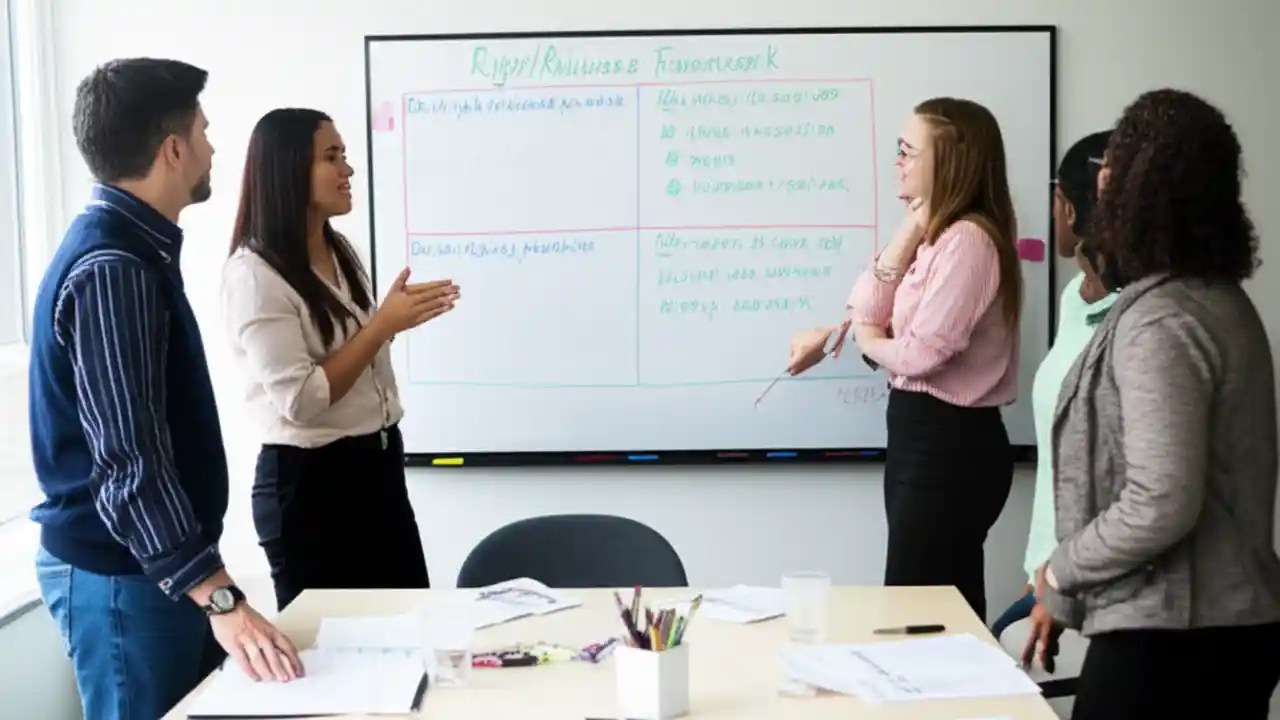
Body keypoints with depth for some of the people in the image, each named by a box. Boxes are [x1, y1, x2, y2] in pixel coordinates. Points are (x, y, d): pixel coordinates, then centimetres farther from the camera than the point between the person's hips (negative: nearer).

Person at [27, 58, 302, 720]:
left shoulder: (130, 249, 10)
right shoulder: (109, 269, -20)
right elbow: (128, 463, -26)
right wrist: (221, 599, -30)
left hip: (151, 563, 9)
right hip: (122, 574, -9)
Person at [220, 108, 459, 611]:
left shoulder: (340, 252, 8)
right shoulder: (254, 273, -16)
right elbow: (300, 401, -22)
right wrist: (384, 324, -19)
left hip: (379, 465, 8)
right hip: (309, 480, -8)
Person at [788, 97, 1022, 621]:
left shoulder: (967, 240, -17)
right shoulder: (933, 237, 14)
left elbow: (922, 353, -21)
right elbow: (866, 312, 4)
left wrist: (868, 339, 0)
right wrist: (908, 233, -2)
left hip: (950, 443, -10)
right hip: (921, 434, 10)